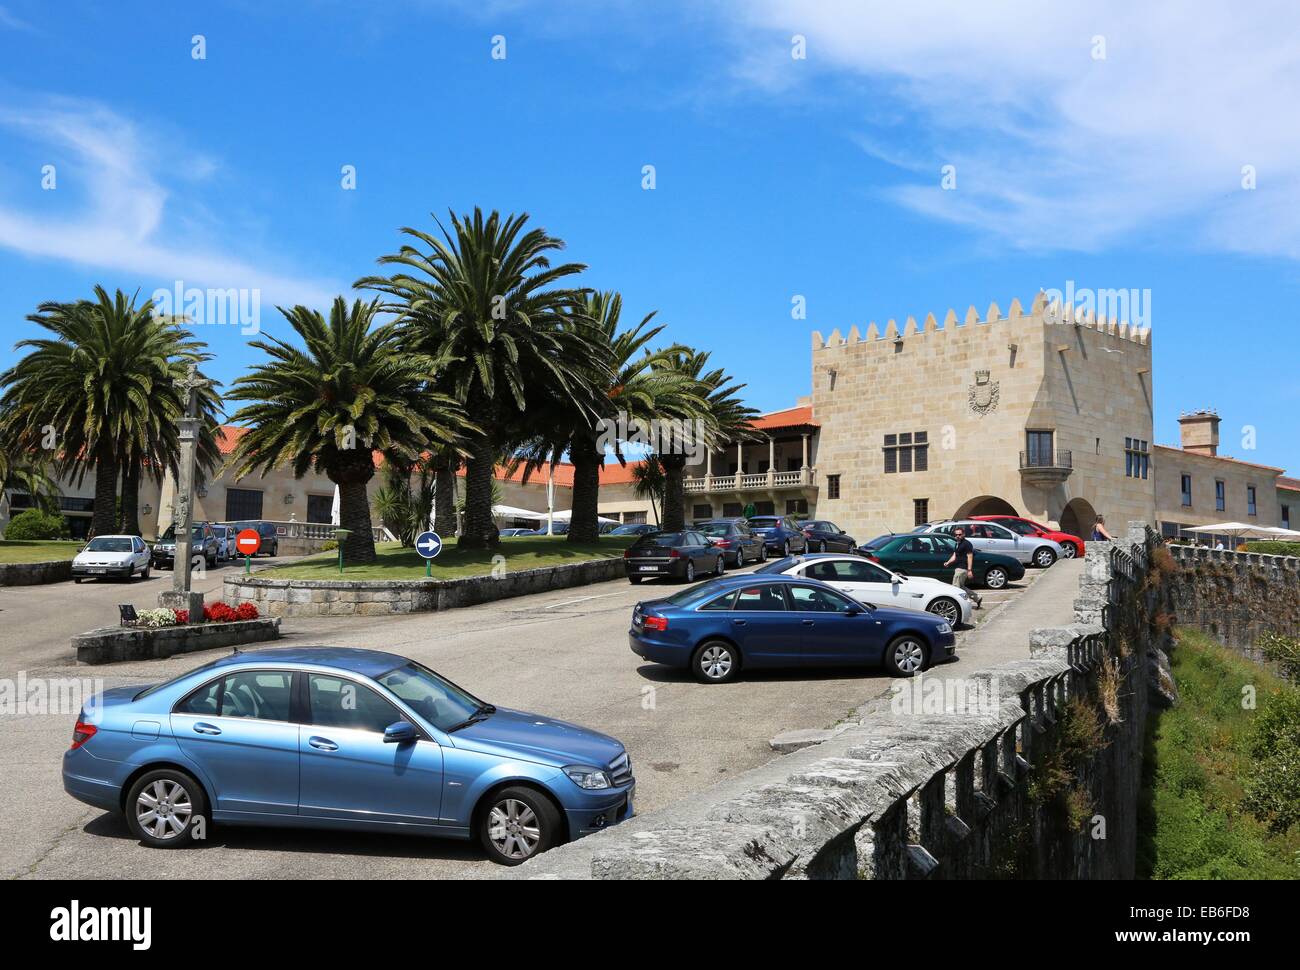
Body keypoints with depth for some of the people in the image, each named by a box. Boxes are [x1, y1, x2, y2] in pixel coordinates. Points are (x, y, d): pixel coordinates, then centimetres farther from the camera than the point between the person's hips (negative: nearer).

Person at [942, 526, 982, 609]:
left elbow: (970, 557, -17)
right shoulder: (958, 544, 18)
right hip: (959, 568, 10)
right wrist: (948, 563, 3)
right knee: (961, 587, 15)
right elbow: (954, 556, 21)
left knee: (956, 587, -7)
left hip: (963, 569, -10)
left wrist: (969, 570, -23)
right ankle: (977, 598, 20)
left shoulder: (967, 544, -12)